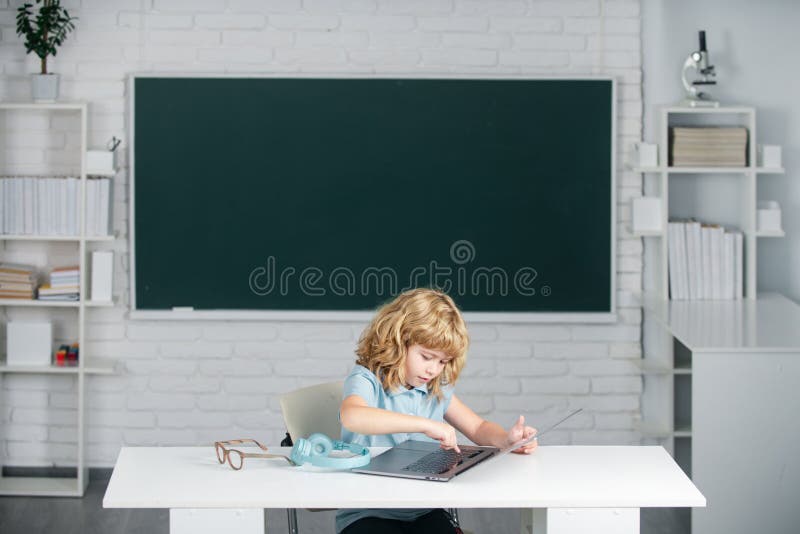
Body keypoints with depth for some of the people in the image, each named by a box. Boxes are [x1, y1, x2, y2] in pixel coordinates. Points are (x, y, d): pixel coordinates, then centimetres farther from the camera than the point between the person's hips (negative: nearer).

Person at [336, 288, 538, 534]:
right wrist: (425, 425, -35)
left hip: (424, 512, 5)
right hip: (368, 513, -5)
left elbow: (479, 428, 18)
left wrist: (507, 439, -7)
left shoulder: (437, 389, 11)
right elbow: (351, 416, -31)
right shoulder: (366, 380, -8)